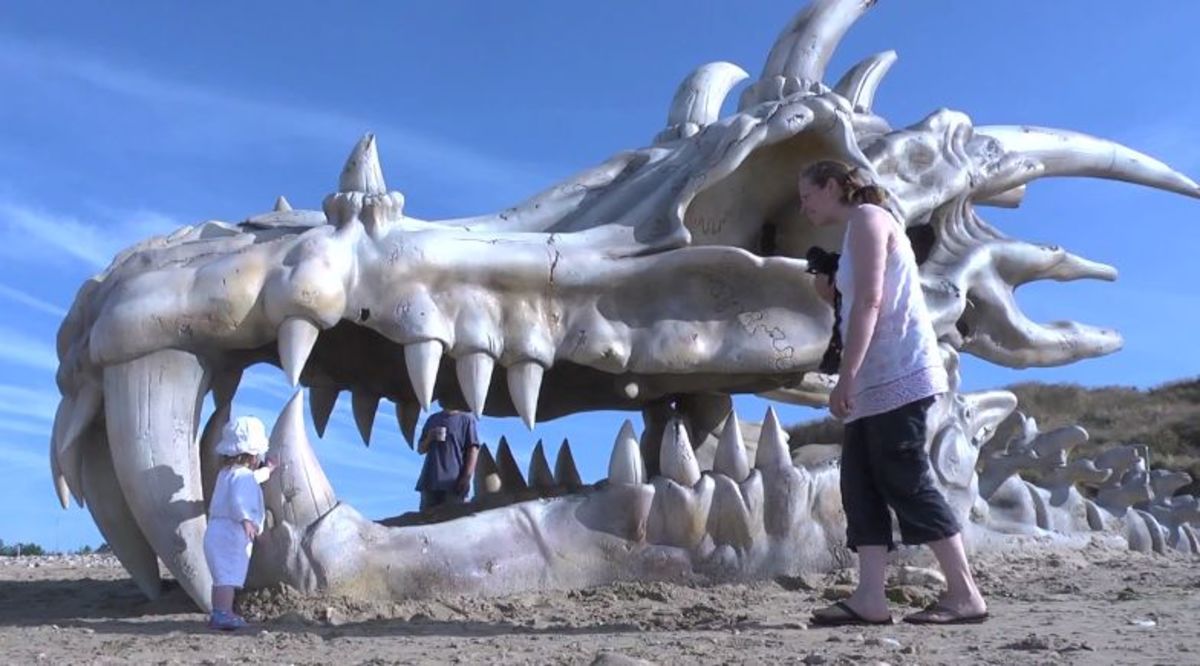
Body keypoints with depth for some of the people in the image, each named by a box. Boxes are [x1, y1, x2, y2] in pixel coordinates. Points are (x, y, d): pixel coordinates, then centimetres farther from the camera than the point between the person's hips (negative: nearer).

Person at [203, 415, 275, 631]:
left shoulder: (227, 474, 23)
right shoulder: (242, 476, -11)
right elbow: (237, 500, -29)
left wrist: (266, 471, 58)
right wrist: (246, 520, -41)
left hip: (218, 531, 11)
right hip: (230, 534, -11)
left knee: (222, 578, 15)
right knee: (229, 576, -15)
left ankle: (220, 613, 20)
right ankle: (222, 614, -21)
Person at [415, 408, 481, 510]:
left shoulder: (466, 418, 3)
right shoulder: (432, 419, 18)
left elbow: (473, 449, -4)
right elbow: (420, 449, 21)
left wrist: (467, 477, -13)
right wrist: (429, 439, -2)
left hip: (454, 482, -5)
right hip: (430, 481, 5)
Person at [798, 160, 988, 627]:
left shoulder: (868, 217, -4)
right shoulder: (861, 228, 25)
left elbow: (870, 300, -16)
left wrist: (846, 376, -21)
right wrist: (832, 295, 11)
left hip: (898, 375, -10)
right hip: (879, 380, 10)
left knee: (906, 482, -9)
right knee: (860, 482, 2)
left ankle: (965, 594, -3)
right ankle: (869, 598, -1)